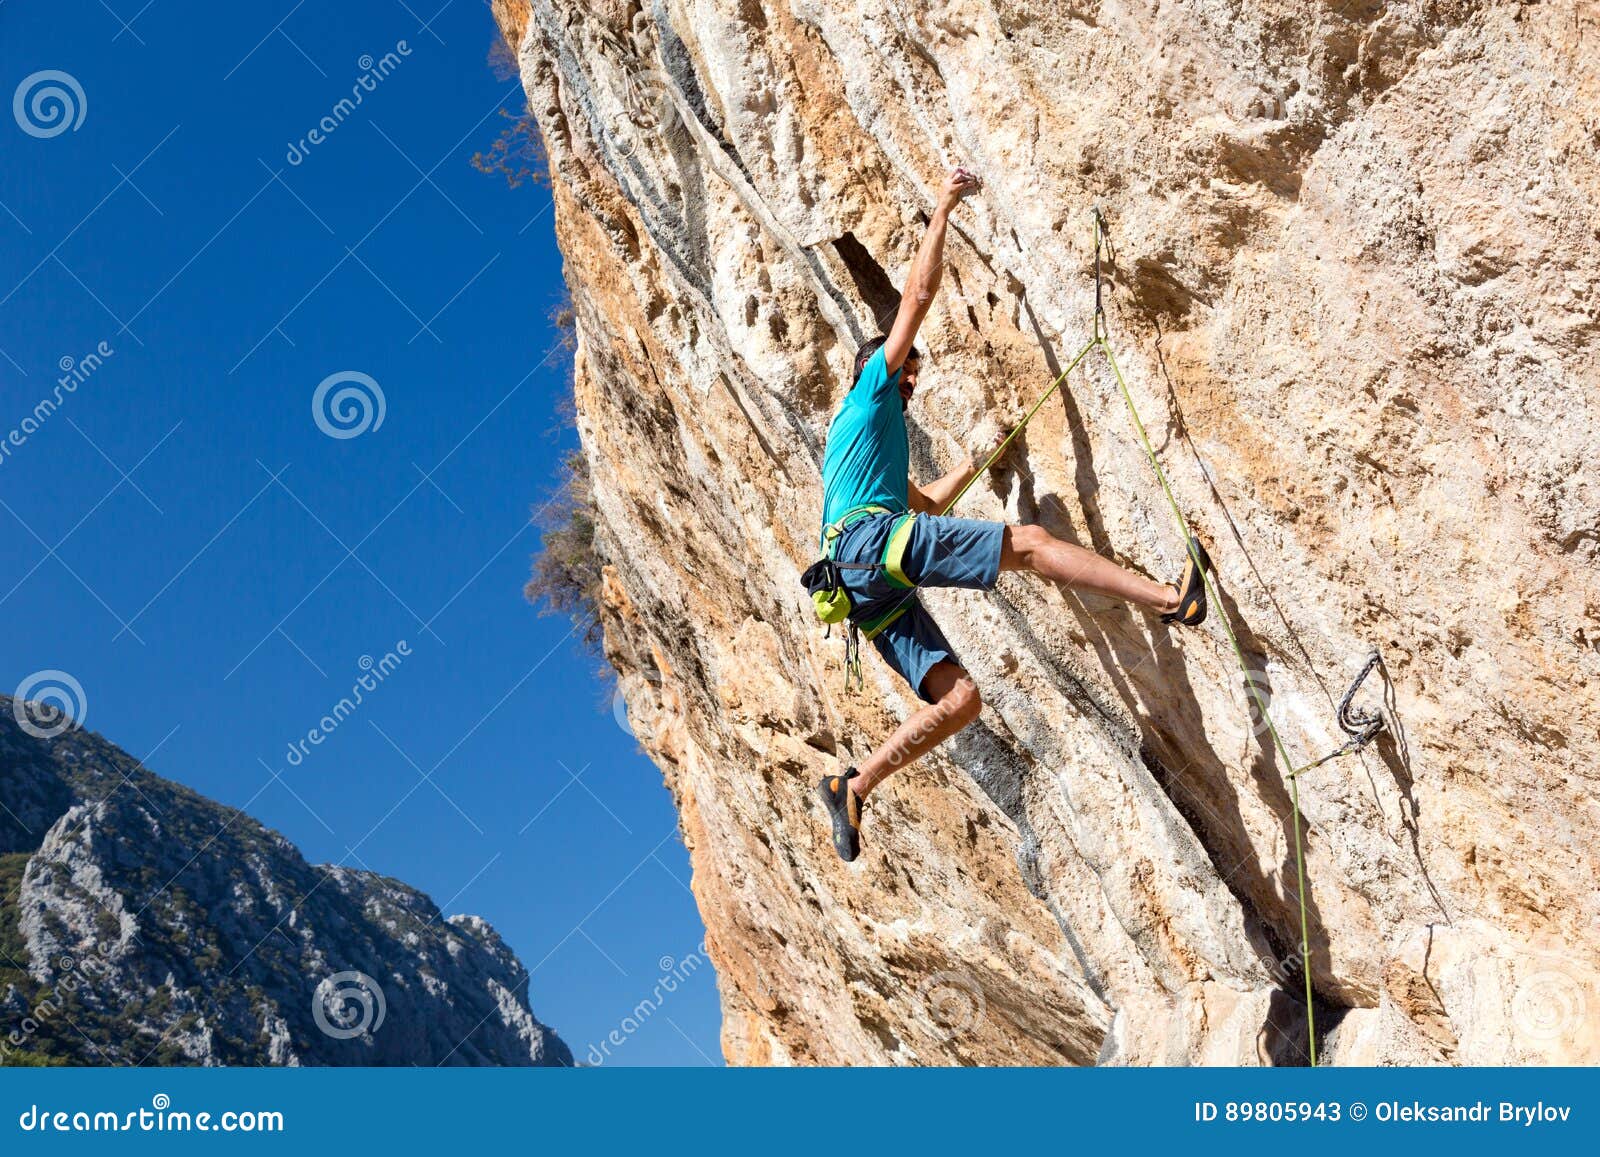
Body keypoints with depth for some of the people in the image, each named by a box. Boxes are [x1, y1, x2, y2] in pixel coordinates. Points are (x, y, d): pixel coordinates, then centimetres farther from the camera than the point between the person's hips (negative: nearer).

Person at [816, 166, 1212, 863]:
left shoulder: (876, 440, 40)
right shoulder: (871, 389, 17)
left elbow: (924, 505, 50)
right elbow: (918, 295, 10)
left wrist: (972, 465, 60)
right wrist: (943, 210, 16)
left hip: (869, 591, 9)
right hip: (872, 538, -9)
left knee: (957, 699, -3)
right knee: (1029, 543, -14)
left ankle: (853, 789, -12)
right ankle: (1171, 597, -22)